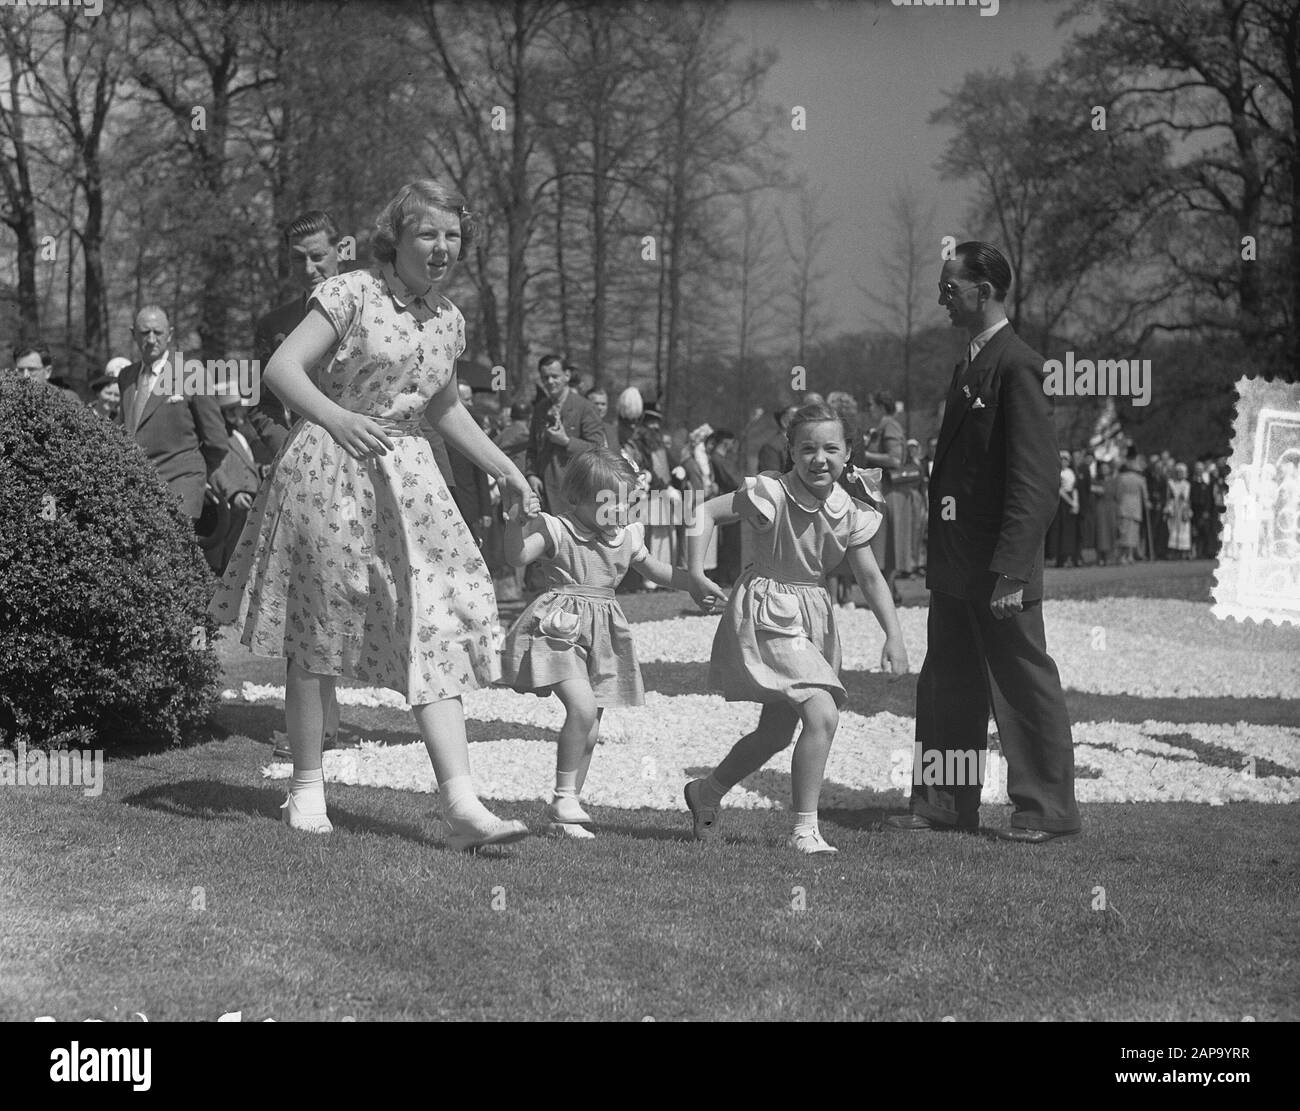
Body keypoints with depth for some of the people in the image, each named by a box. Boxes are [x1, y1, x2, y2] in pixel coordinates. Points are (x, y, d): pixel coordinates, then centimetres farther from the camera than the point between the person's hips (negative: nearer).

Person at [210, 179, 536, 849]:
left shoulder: (449, 321, 12)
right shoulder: (353, 294, -7)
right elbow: (281, 368, -13)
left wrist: (507, 473, 26)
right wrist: (336, 418, -28)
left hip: (407, 478, 5)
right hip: (330, 468, -5)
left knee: (437, 627, -7)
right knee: (320, 629, 3)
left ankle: (460, 804, -13)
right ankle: (307, 786, 15)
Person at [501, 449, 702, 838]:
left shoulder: (627, 537, 9)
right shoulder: (556, 530, -9)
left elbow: (656, 571, 25)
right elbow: (518, 556, -22)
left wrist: (694, 581, 15)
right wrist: (515, 514, -31)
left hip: (602, 636, 7)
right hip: (560, 629, -7)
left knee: (590, 730, 9)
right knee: (582, 707, -25)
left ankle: (564, 812, 20)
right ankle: (565, 797, -13)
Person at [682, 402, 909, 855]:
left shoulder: (849, 513, -2)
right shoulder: (772, 494, -17)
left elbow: (871, 577, -1)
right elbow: (706, 512, -15)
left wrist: (894, 635, -11)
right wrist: (696, 573, -23)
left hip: (813, 614, 7)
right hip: (767, 614, -7)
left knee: (776, 731, 17)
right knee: (822, 715, -20)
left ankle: (706, 791, 40)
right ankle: (805, 829, -12)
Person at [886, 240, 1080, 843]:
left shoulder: (1018, 365, -14)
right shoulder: (968, 364, 15)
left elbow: (1037, 480, -19)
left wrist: (1010, 570, -23)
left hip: (999, 566, -9)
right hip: (954, 566, 9)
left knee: (1025, 688, 1)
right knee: (946, 687, 14)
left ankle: (1048, 809, 10)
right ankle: (944, 803, 23)